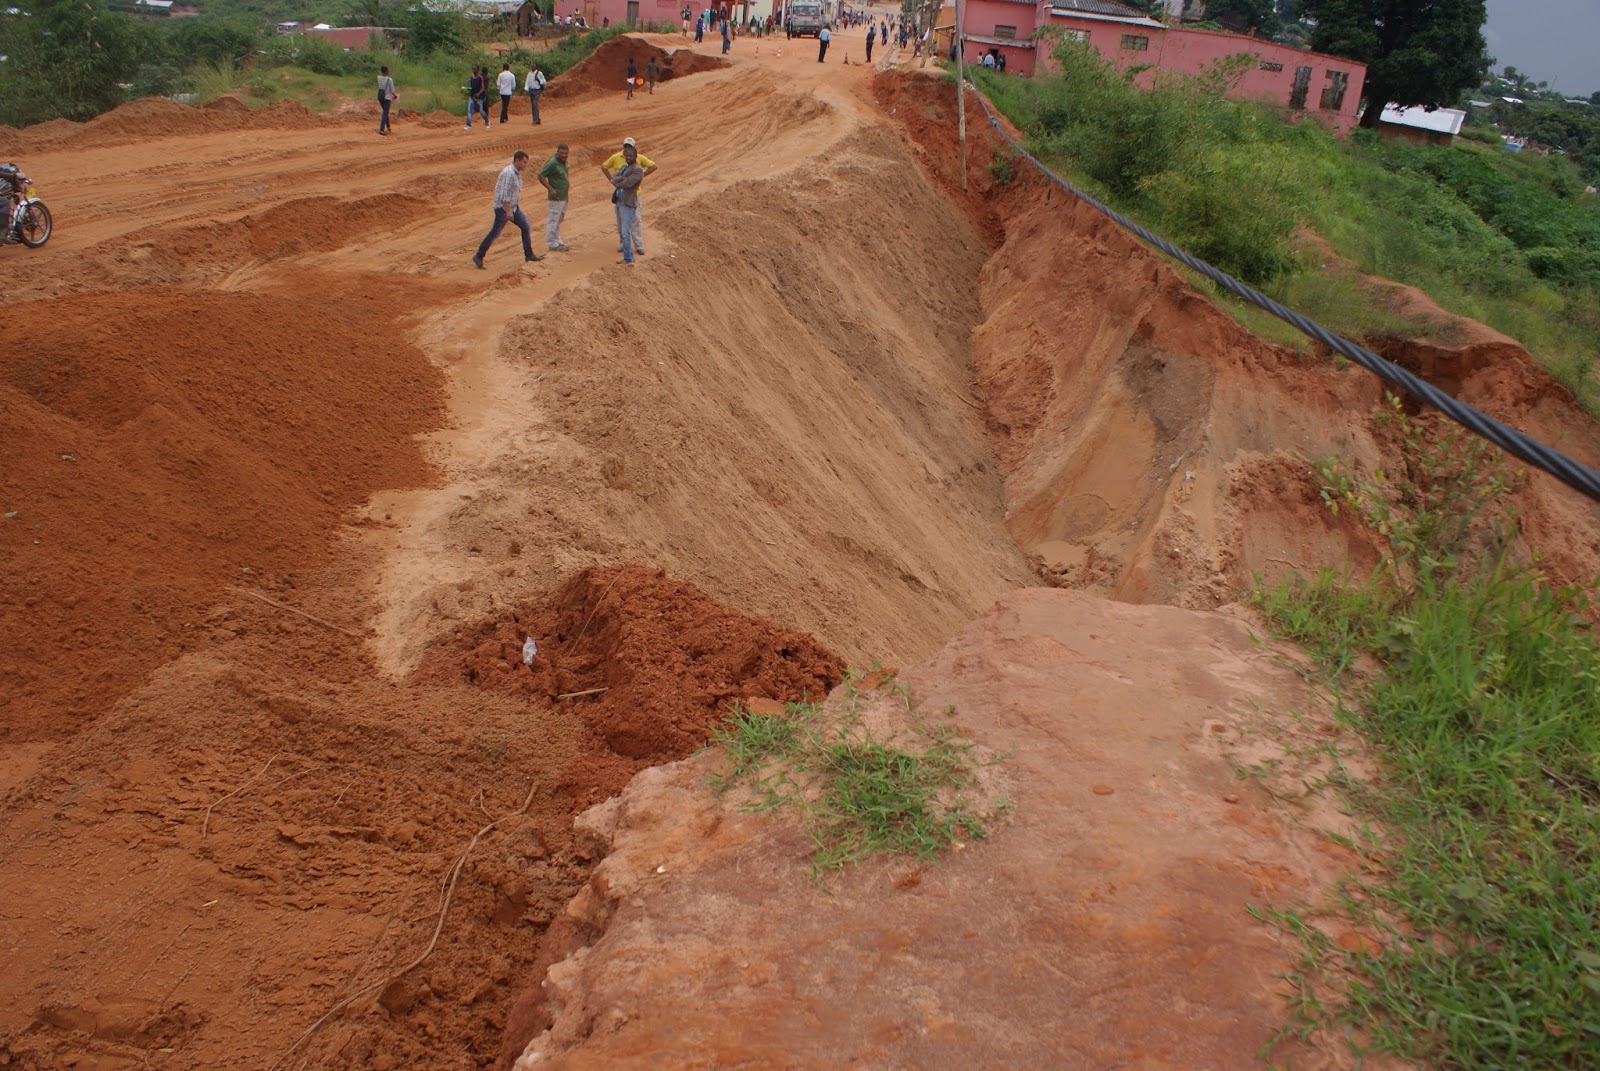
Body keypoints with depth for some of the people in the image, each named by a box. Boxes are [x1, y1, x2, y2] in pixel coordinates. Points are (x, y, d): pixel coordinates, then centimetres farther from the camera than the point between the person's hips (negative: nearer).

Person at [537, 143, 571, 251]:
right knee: (553, 220, -3)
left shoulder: (564, 162, 8)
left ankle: (557, 241, 27)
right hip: (556, 197, -9)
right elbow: (541, 176, -18)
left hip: (564, 197, 9)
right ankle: (552, 244, 2)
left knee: (559, 220, 17)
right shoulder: (552, 163, -17)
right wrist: (551, 189, -22)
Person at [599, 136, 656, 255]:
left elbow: (653, 166, 4)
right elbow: (603, 167, 12)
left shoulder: (639, 158, -2)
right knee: (621, 219, 7)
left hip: (634, 192, -1)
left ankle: (639, 246, 2)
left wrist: (641, 175, -4)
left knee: (637, 219, -3)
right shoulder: (616, 158, 0)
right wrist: (611, 180, 2)